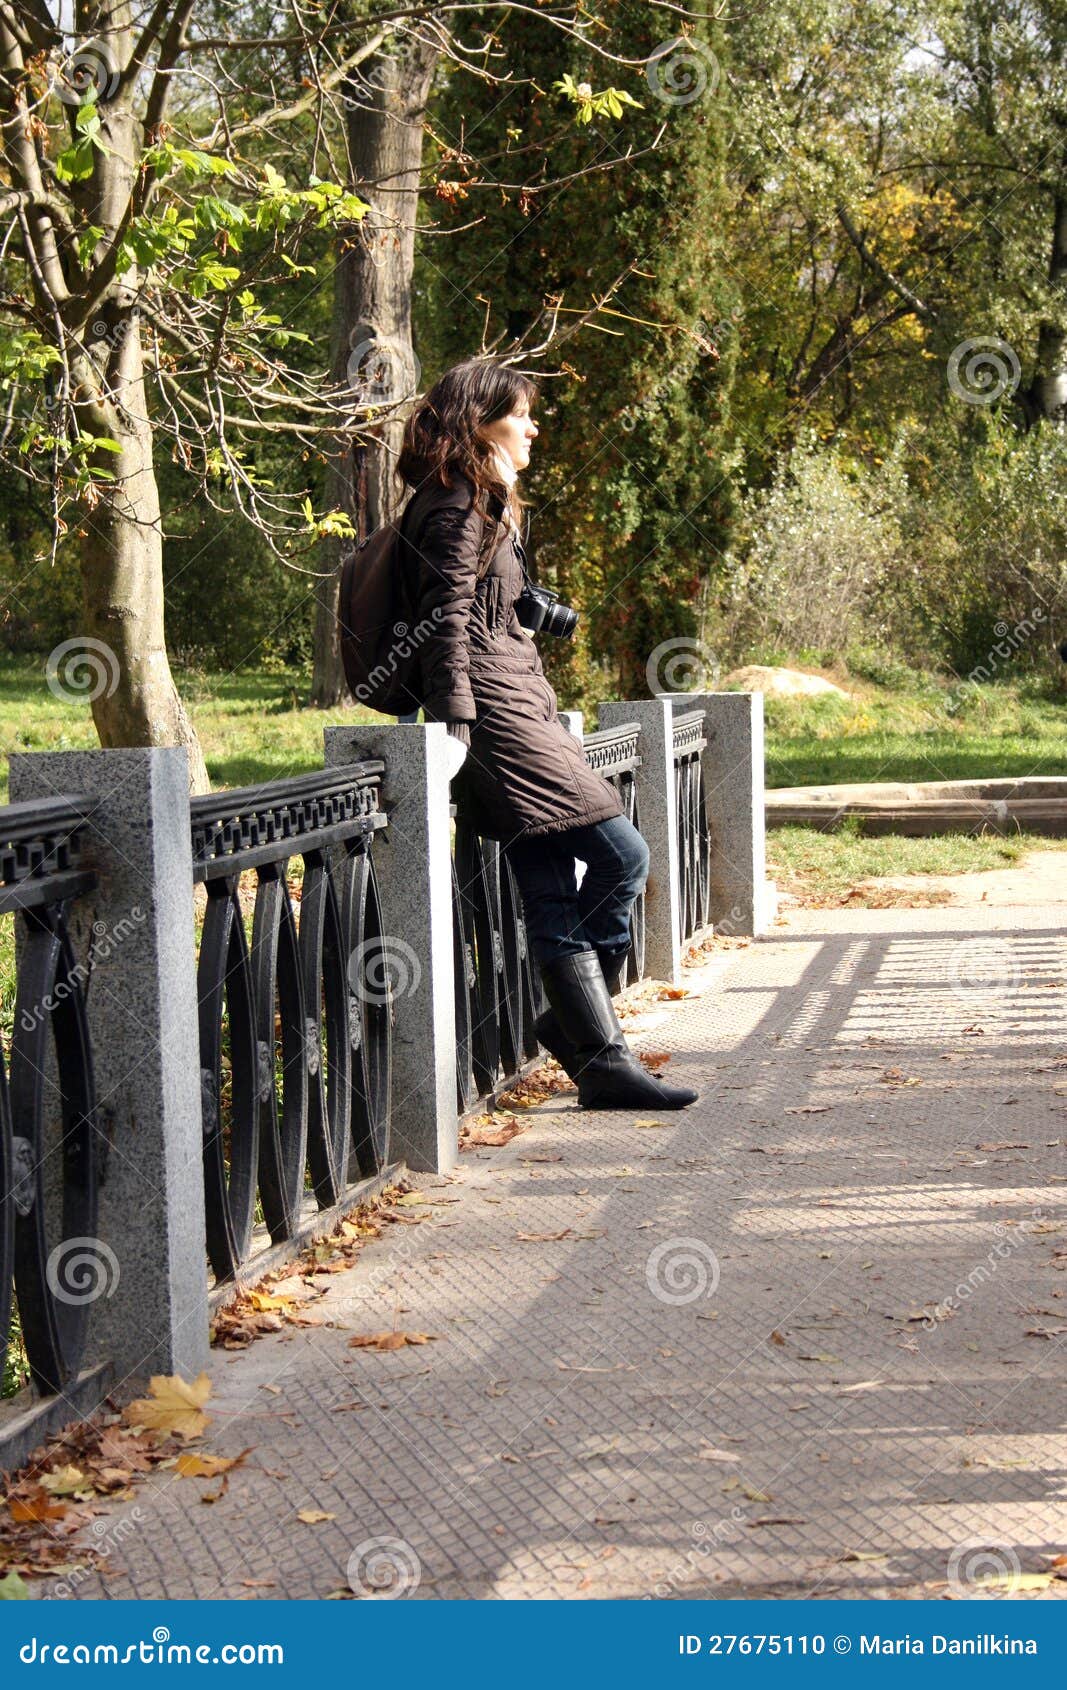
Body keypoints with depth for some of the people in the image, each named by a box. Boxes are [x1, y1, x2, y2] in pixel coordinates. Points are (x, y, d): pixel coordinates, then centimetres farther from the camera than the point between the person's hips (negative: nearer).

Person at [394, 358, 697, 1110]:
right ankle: (583, 1029, -1)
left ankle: (603, 1059, 6)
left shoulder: (486, 505, 24)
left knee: (554, 897, 6)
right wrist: (454, 725, -21)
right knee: (621, 853, -11)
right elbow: (447, 621, -15)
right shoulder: (459, 506, -6)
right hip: (498, 715, -10)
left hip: (519, 711, 10)